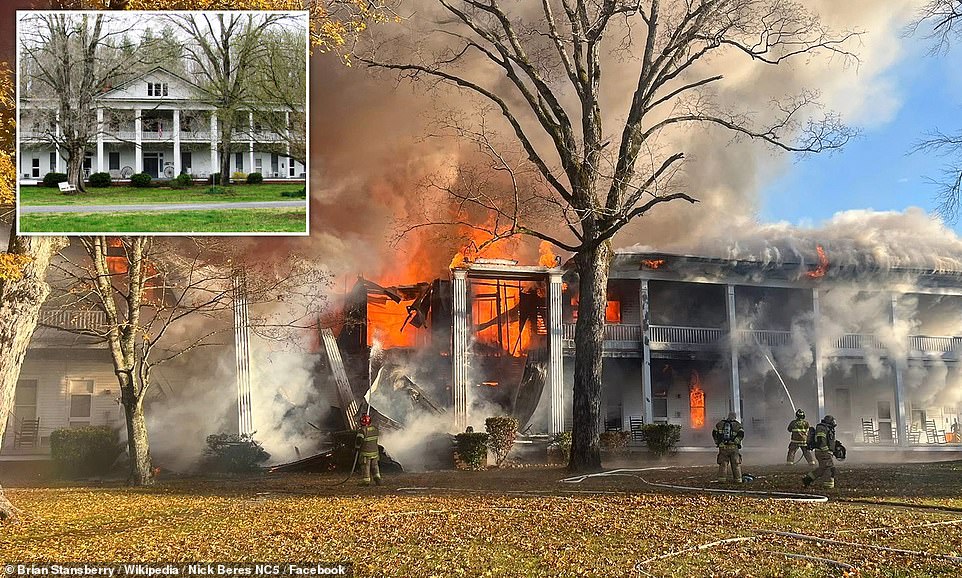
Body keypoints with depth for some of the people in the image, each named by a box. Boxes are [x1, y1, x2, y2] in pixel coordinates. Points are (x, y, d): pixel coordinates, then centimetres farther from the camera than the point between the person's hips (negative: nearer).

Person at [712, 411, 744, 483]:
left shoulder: (720, 424, 10)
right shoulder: (737, 425, 3)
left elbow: (714, 433, 9)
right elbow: (741, 434, -12)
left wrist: (717, 442, 13)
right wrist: (736, 441, -7)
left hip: (722, 447, 2)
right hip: (733, 447, -2)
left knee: (722, 464, 7)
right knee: (736, 464, 7)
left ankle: (721, 478, 2)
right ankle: (737, 479, 8)